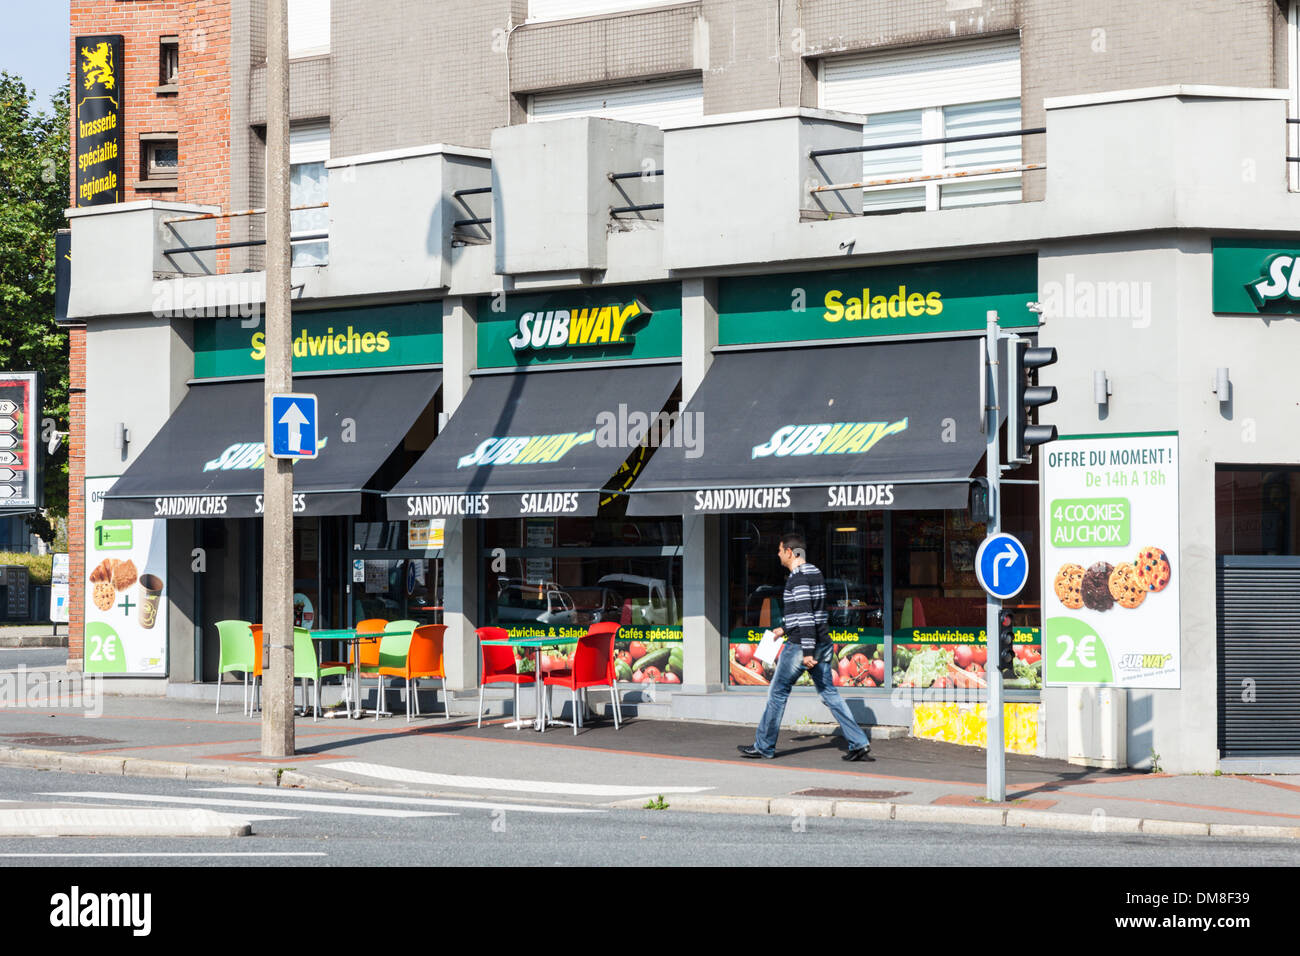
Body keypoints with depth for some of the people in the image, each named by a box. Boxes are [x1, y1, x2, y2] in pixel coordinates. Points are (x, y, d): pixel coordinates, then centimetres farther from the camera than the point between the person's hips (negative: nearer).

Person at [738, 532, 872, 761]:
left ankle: (764, 746, 11)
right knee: (828, 692, 7)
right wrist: (785, 629, 31)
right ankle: (858, 742, -2)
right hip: (823, 643, 9)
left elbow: (805, 614, -21)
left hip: (800, 645, -9)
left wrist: (807, 652, -24)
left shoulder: (798, 577, -15)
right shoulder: (815, 572, 15)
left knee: (778, 692, 3)